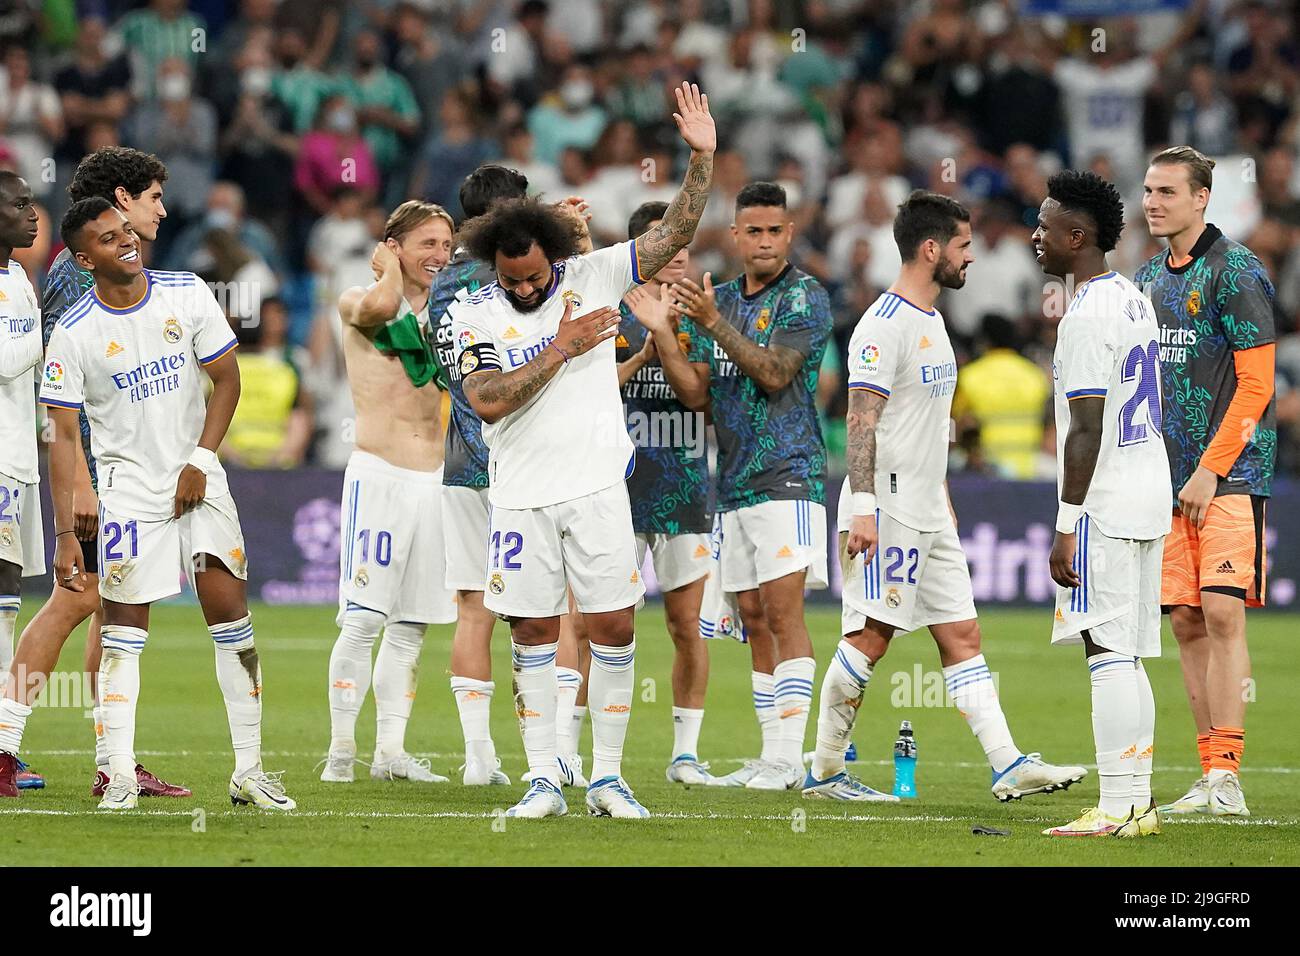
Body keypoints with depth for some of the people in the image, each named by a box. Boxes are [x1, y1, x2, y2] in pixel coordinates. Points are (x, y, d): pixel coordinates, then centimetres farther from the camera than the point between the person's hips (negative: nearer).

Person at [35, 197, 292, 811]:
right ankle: (120, 775, 0)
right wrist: (65, 535, -13)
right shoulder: (74, 335, -10)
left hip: (197, 478, 2)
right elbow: (62, 437, -9)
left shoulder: (189, 295, -4)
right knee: (124, 625, -4)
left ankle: (249, 771, 1)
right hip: (127, 484, -2)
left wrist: (200, 461, -7)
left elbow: (226, 379, 4)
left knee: (230, 611, -4)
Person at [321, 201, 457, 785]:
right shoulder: (358, 303, -1)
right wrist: (389, 267, -3)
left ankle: (391, 751, 10)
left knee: (411, 626, 6)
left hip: (433, 479, 6)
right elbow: (380, 307, -23)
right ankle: (341, 750, -7)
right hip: (378, 475, -6)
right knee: (364, 619, -11)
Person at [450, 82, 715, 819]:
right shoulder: (478, 314, -1)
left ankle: (608, 778, 6)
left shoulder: (592, 278, 1)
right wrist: (562, 347, -13)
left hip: (597, 487, 0)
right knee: (534, 633, 3)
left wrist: (703, 158, -13)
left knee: (614, 627, -2)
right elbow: (488, 401, -14)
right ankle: (544, 781, 9)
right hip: (523, 496, 0)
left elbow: (674, 235, -1)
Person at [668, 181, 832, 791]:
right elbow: (700, 388, 19)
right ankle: (770, 757, 9)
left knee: (782, 608, -14)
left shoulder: (805, 298, -5)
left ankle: (788, 757, -16)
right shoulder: (723, 298, 16)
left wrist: (713, 322, -21)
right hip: (733, 482, 7)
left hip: (786, 473, -7)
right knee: (754, 617, 7)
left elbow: (774, 374, -17)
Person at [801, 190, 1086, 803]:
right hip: (888, 512, -10)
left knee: (962, 637, 4)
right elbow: (862, 420, -20)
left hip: (929, 515, 10)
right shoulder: (884, 326, -14)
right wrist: (862, 509, -26)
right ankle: (824, 771, 1)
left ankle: (1008, 765, 1)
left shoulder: (931, 321, 17)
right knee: (870, 637, -7)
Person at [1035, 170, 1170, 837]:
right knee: (1125, 658, 11)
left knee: (1109, 656, -9)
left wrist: (1067, 526, -17)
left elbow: (1087, 429, -19)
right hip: (1147, 505, 10)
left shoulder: (1086, 318, -15)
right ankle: (1137, 802, 12)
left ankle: (1116, 809, -11)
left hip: (1102, 507, -10)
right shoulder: (1133, 300, 15)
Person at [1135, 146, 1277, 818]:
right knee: (1186, 619, 4)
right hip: (1168, 480, 7)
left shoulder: (1235, 270, -8)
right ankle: (1210, 776, 7)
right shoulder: (1148, 279, 15)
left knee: (1222, 613, -14)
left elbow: (1255, 383, -11)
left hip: (1229, 474, -7)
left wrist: (1210, 471, -14)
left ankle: (1227, 776, -15)